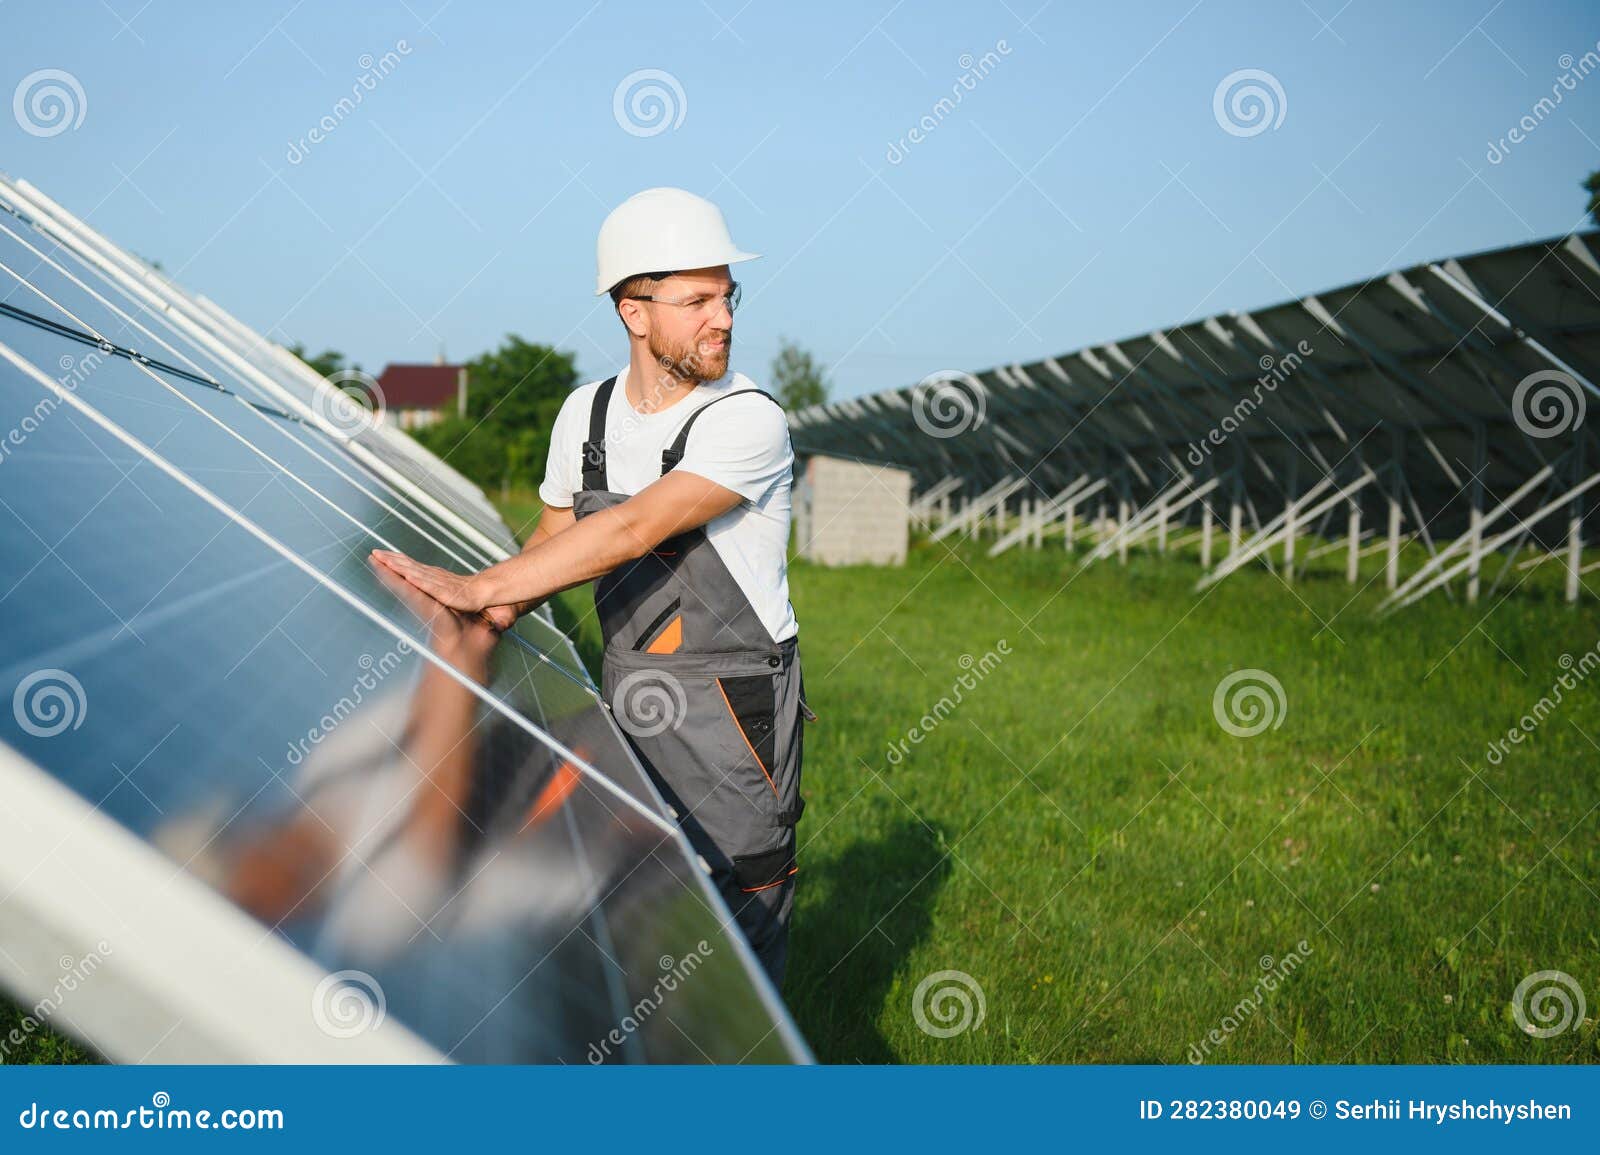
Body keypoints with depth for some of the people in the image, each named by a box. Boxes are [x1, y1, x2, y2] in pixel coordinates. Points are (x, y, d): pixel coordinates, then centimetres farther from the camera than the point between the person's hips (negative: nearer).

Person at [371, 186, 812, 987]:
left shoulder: (747, 420, -18)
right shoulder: (585, 415, 4)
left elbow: (634, 529, -27)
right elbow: (556, 534, 17)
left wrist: (478, 588, -28)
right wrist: (504, 606, -4)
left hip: (733, 711, -5)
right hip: (627, 695, 6)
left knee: (738, 924, 1)